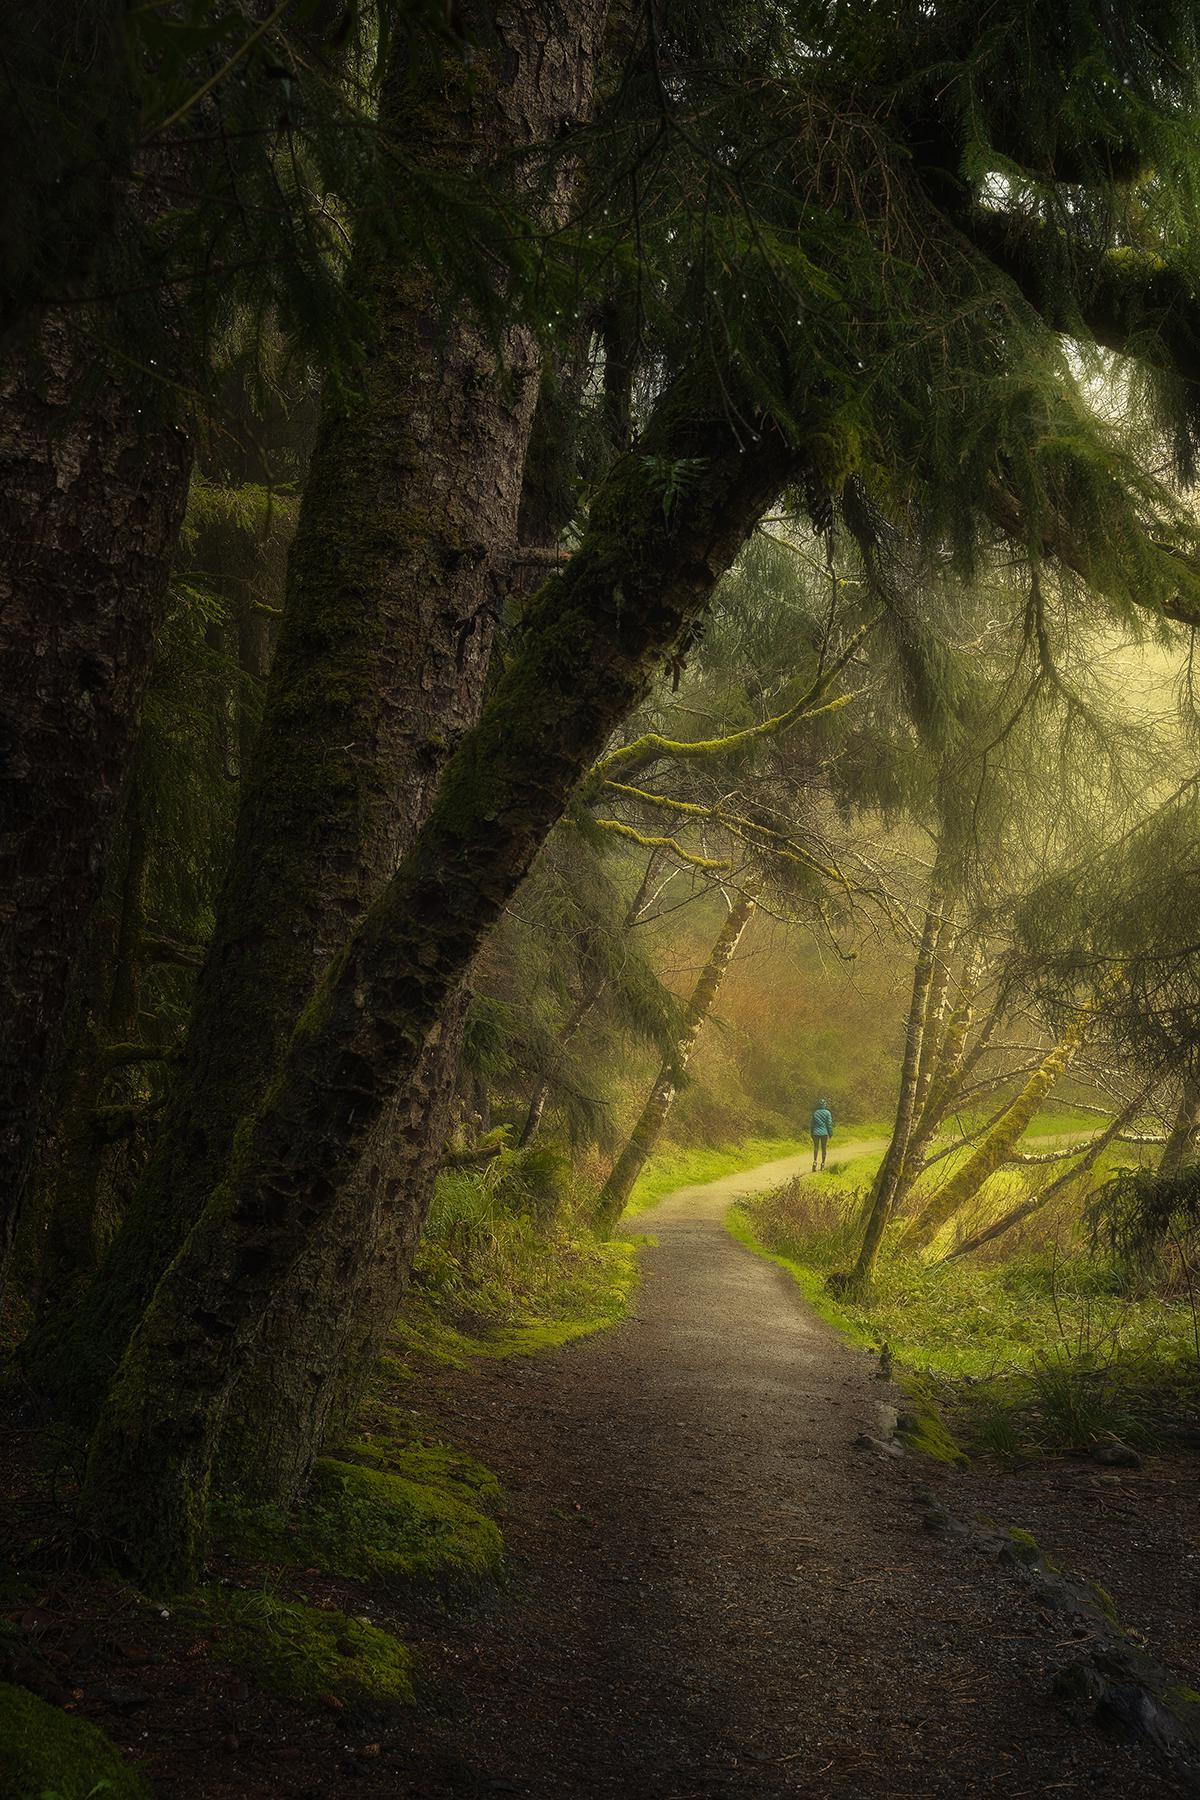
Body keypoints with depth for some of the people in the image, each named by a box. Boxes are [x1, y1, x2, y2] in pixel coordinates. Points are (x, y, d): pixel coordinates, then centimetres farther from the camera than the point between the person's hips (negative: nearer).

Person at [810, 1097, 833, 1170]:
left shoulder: (815, 1113, 3)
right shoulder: (827, 1113, -5)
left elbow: (811, 1124, 6)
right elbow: (829, 1123, -6)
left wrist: (811, 1134, 15)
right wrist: (830, 1133, 3)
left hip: (816, 1132, 2)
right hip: (824, 1133, -2)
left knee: (816, 1148, 6)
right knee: (824, 1148, 8)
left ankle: (815, 1161, -12)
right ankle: (823, 1163, 11)